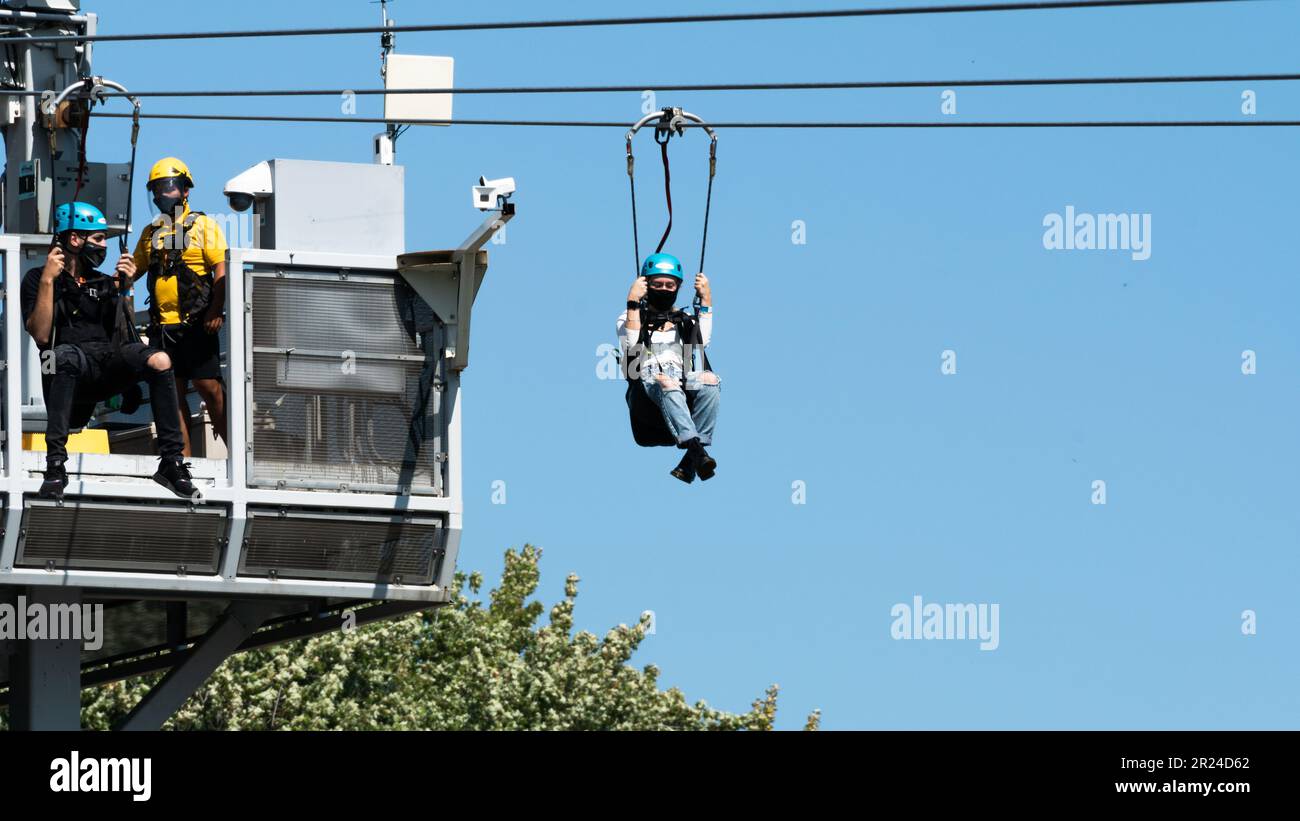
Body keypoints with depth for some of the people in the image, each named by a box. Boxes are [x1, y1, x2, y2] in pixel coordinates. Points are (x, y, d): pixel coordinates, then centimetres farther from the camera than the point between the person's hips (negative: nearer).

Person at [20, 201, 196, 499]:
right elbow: (40, 335, -6)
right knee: (65, 355, -41)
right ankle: (55, 462, -41)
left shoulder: (103, 284, 25)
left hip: (110, 368, 4)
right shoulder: (37, 280, 10)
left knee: (160, 361, -26)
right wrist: (48, 281, -8)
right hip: (71, 373, -4)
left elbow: (124, 334, 14)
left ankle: (171, 461, -24)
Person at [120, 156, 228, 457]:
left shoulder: (203, 226, 1)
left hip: (196, 323, -6)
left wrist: (215, 311, -18)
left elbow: (221, 270, -7)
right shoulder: (151, 233, 18)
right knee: (172, 392, 4)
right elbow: (136, 268, 22)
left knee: (209, 387, -9)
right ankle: (182, 457, 7)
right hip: (162, 325, 6)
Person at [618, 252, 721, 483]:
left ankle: (689, 462, -44)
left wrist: (706, 299, 12)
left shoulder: (684, 319, 32)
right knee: (667, 385, -42)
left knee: (710, 381, -35)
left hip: (684, 376, 3)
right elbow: (631, 346, 2)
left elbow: (702, 341, 11)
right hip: (650, 376, -3)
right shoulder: (630, 317, 25)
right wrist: (633, 302, 0)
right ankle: (697, 450, -62)